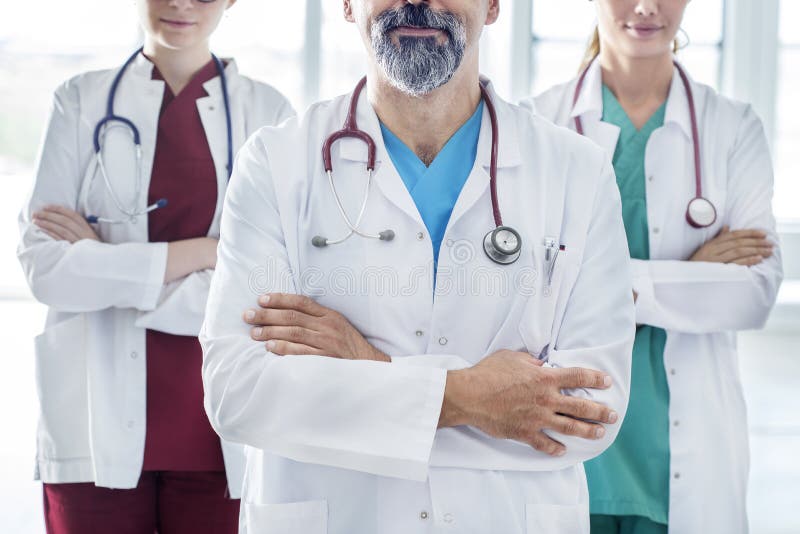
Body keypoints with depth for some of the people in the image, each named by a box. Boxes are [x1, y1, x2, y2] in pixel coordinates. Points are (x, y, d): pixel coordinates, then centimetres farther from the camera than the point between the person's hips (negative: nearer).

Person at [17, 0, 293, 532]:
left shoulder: (269, 110, 1)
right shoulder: (82, 100, 4)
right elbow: (43, 264, -6)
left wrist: (105, 265, -9)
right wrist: (199, 252, -12)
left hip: (221, 433, 0)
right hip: (98, 422, 1)